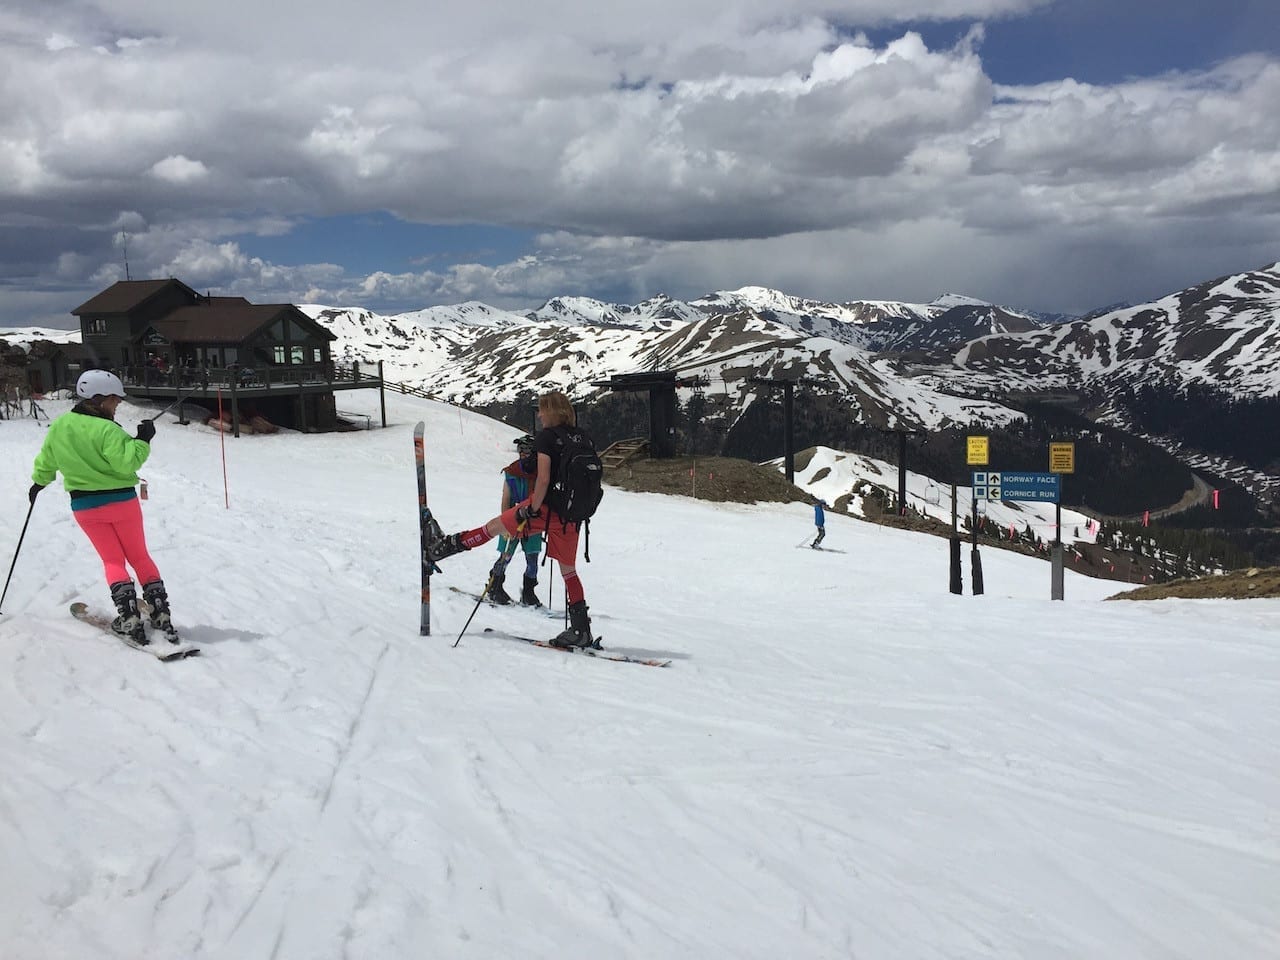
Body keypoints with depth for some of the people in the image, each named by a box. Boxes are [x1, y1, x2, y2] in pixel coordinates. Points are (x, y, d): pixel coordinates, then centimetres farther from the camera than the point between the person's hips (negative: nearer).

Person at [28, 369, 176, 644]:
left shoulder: (59, 426, 1)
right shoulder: (106, 429, -19)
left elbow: (46, 460, 15)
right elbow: (125, 462, -26)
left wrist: (39, 481, 31)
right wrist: (142, 440, -18)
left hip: (84, 506, 4)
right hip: (121, 500, -4)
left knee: (113, 561, 10)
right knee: (139, 556, 10)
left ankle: (128, 615, -7)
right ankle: (160, 613, 4)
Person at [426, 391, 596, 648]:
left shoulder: (545, 436, -9)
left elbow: (543, 479, -19)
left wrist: (532, 510, -15)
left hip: (546, 506, -5)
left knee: (494, 526, 14)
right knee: (569, 570, 9)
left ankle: (443, 547, 30)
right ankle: (580, 631, 7)